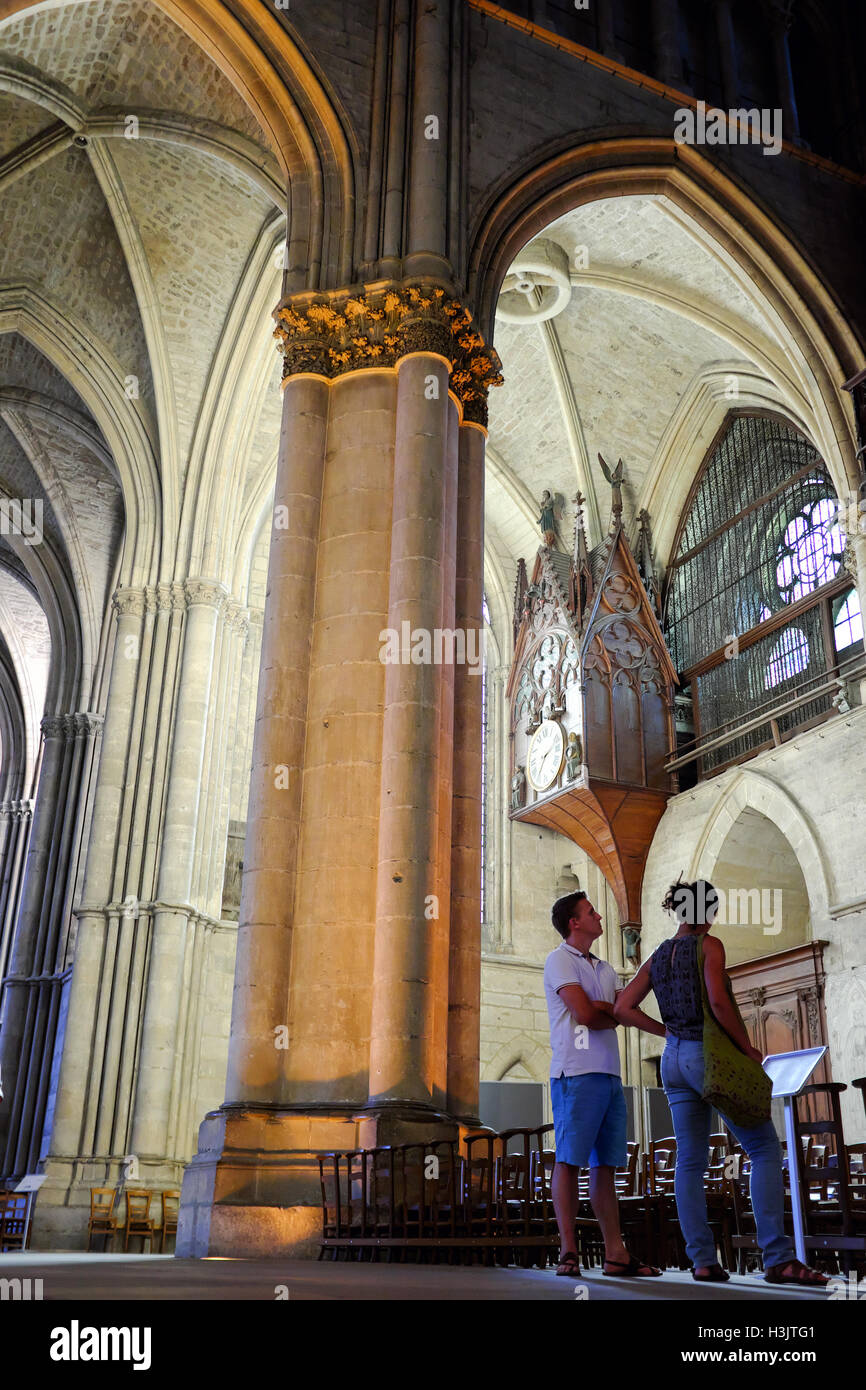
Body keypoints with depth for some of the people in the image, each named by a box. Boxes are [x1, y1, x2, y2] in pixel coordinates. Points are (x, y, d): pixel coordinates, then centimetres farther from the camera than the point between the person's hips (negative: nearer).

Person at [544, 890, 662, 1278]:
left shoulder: (605, 969, 22)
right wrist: (614, 1015, 6)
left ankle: (616, 1254, 9)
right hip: (576, 1074, -8)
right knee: (569, 1161, -6)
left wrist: (600, 1007, -10)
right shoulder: (560, 960, -1)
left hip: (610, 1075, 8)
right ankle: (568, 1252, -4)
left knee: (605, 1165, 7)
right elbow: (583, 1014, -12)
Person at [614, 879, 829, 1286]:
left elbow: (622, 1009, 7)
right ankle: (778, 1258, -8)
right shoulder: (708, 946, -8)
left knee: (690, 1161, 6)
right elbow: (718, 1001, -22)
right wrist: (749, 1049, -12)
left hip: (674, 1059, 7)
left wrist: (666, 1031, 13)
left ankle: (702, 1260, 3)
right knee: (765, 1149, -1)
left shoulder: (657, 957, 11)